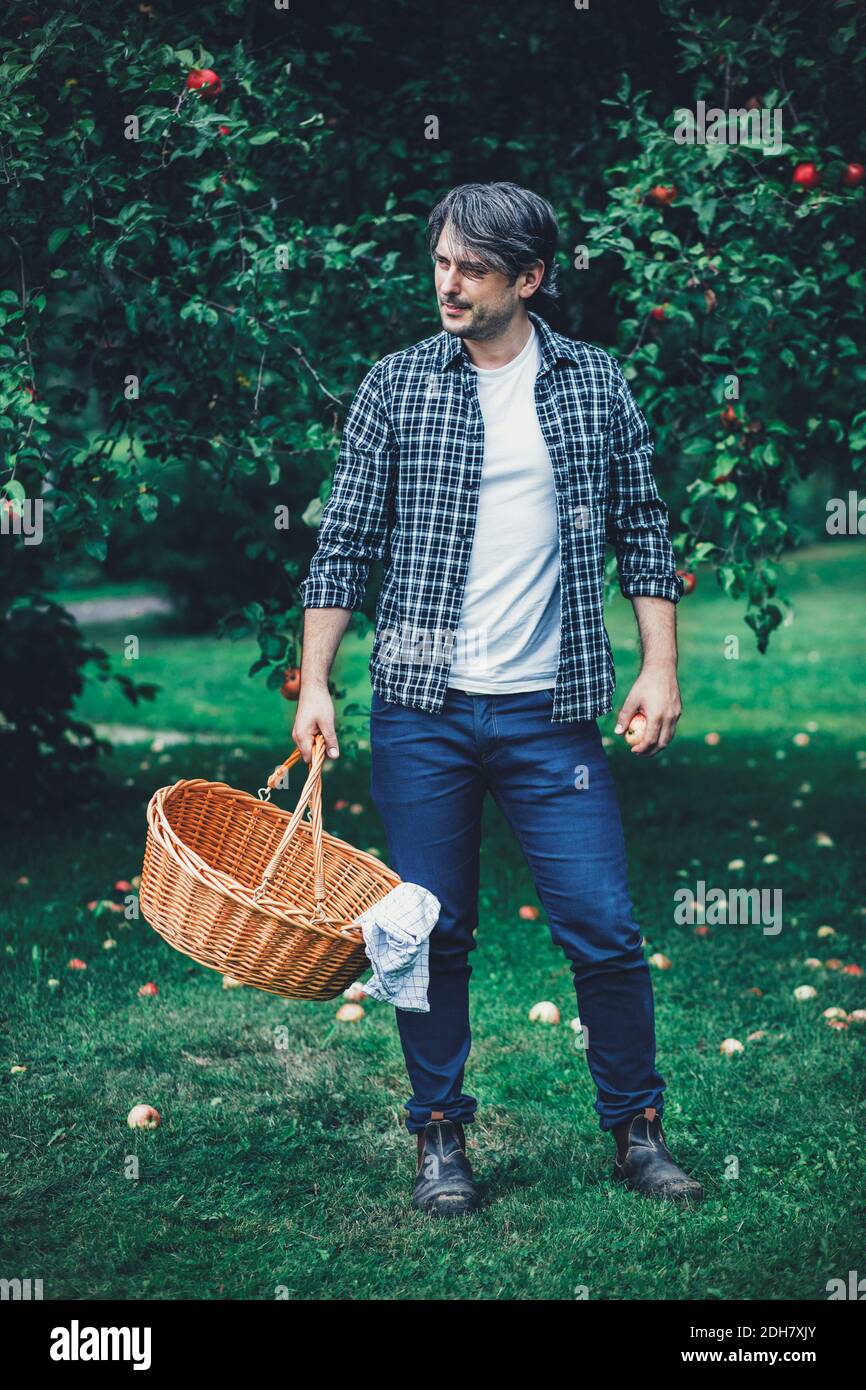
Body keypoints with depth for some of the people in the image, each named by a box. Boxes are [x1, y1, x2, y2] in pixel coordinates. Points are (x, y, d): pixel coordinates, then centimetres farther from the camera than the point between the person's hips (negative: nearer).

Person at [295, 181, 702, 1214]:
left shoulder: (595, 383, 6)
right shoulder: (396, 385, 3)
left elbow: (641, 532, 10)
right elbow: (343, 546, 4)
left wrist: (660, 668, 0)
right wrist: (314, 685, -3)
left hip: (551, 713, 0)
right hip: (422, 712, 0)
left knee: (605, 930, 0)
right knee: (433, 935, 6)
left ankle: (637, 1130, 17)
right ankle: (439, 1137, 20)